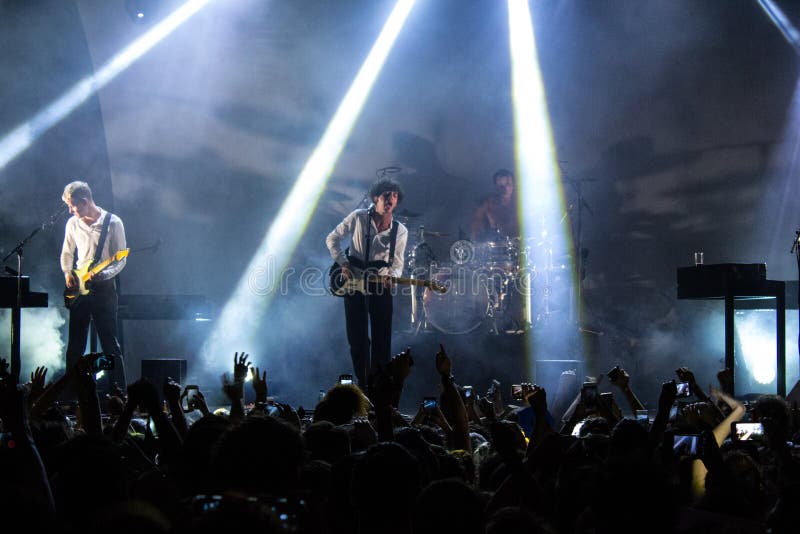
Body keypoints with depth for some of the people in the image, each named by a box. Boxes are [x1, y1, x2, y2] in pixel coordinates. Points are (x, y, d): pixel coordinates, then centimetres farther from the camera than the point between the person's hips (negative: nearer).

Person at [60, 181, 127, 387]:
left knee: (110, 343, -3)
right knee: (75, 345, 5)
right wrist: (68, 273, 1)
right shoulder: (73, 224, 7)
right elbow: (67, 253, 19)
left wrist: (103, 274, -22)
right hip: (78, 288, 4)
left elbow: (121, 260, -5)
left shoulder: (112, 223, -6)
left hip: (104, 287, -4)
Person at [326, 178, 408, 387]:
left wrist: (391, 277, -21)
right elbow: (332, 239, 1)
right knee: (357, 339, 2)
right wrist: (343, 264, -9)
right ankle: (363, 384, 14)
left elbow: (397, 264, 1)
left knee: (382, 340, -1)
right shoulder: (358, 218, -8)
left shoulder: (400, 232, -5)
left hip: (381, 286, 1)